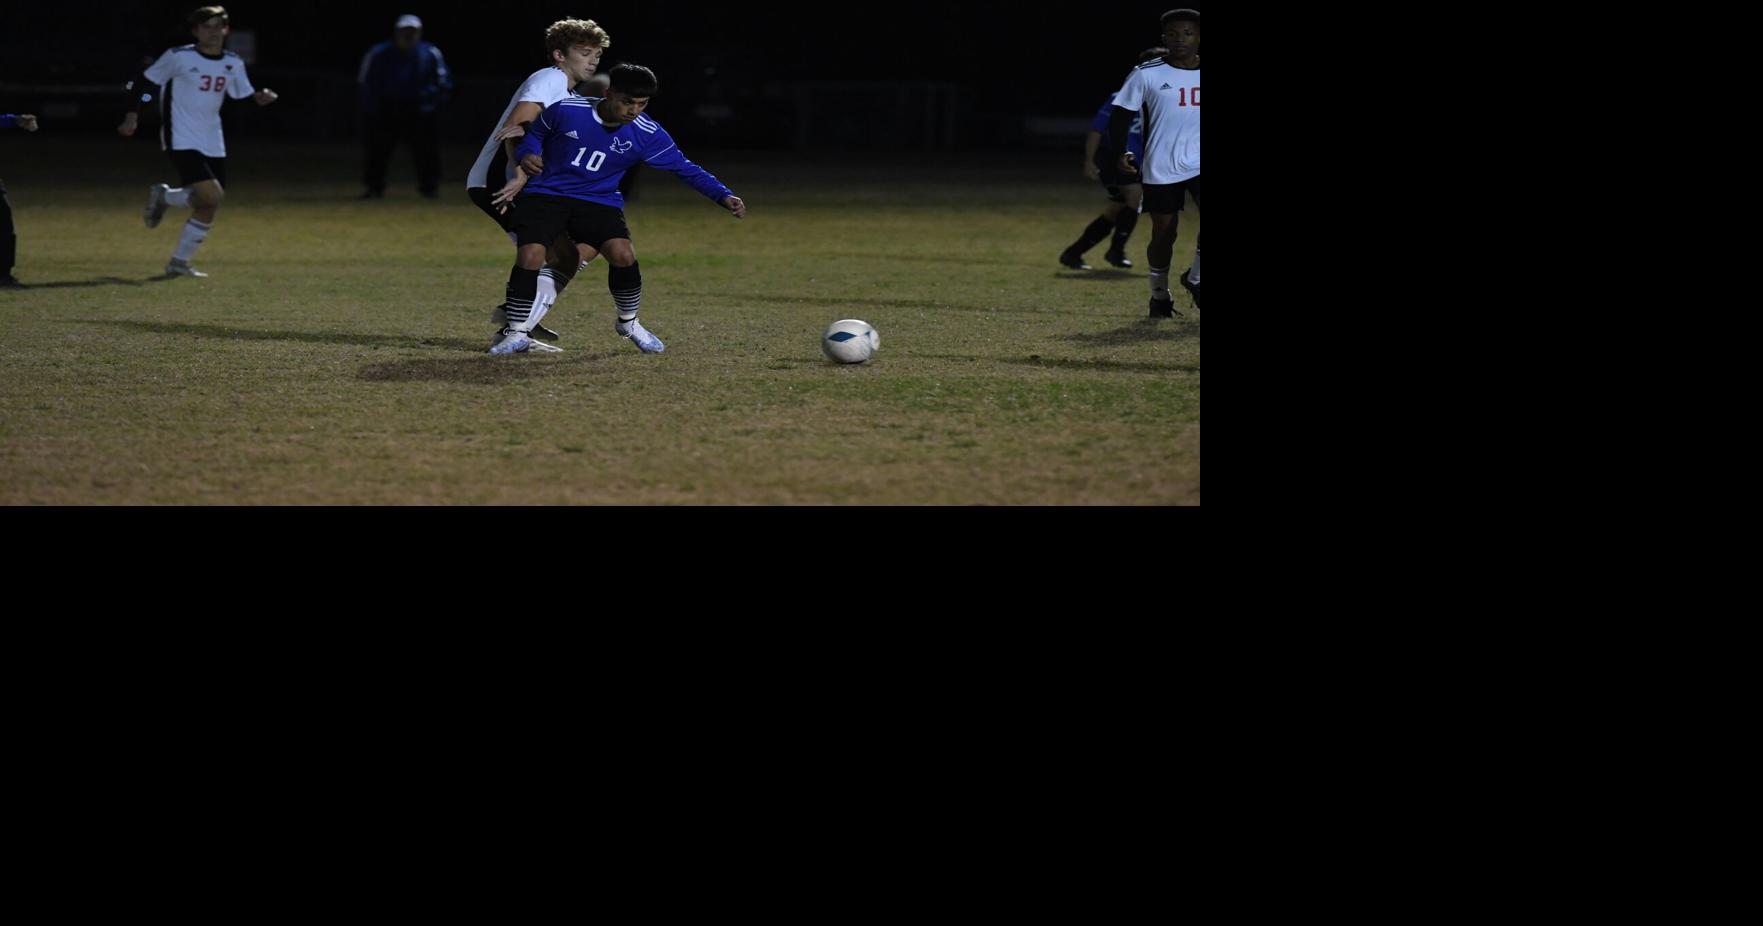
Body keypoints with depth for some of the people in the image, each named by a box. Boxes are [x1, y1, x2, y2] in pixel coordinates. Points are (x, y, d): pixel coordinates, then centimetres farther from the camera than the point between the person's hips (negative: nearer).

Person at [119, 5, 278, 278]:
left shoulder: (233, 64, 7)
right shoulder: (178, 57, -8)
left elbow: (243, 97, 15)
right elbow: (144, 82, 1)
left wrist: (260, 98, -7)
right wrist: (133, 116, -5)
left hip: (212, 144, 6)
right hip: (182, 141, -6)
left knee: (208, 208, 6)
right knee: (212, 196, -21)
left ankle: (179, 263, 19)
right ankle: (163, 196, 7)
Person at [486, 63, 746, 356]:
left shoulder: (647, 134, -11)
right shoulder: (565, 110, -13)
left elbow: (685, 168, -4)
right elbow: (535, 134, 7)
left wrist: (724, 196, -14)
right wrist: (527, 155, -15)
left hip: (599, 202, 1)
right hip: (546, 195, -1)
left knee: (623, 254, -24)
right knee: (530, 255, -25)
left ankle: (629, 323, 6)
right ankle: (517, 334, -5)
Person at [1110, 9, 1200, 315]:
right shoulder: (1146, 74, -3)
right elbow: (1121, 115, -2)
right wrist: (1122, 153, -16)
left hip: (1200, 164, 1)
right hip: (1161, 170, -1)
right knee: (1163, 233, 5)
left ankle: (1194, 279, 3)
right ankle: (1160, 296, 24)